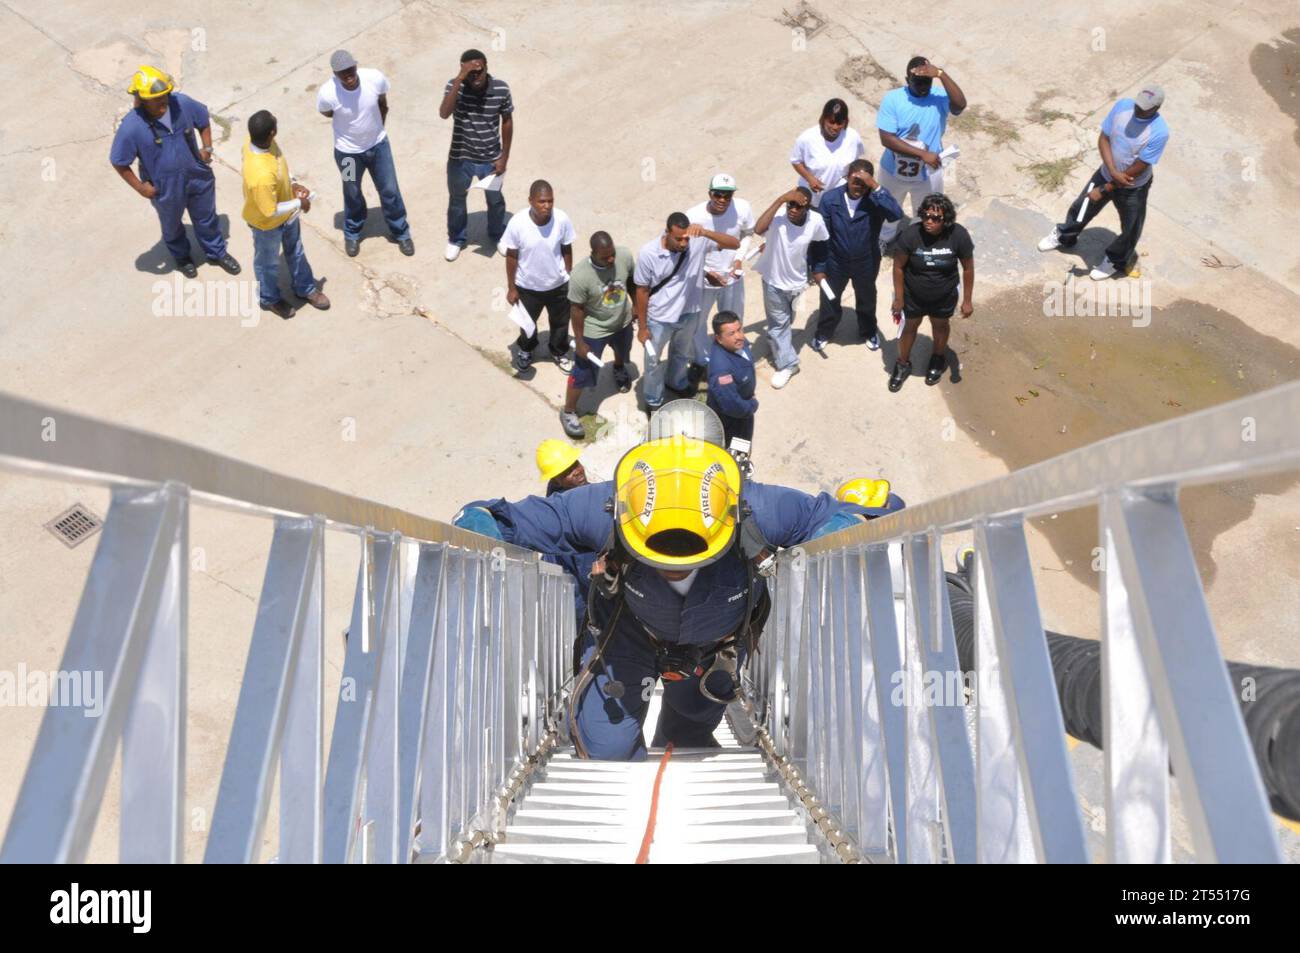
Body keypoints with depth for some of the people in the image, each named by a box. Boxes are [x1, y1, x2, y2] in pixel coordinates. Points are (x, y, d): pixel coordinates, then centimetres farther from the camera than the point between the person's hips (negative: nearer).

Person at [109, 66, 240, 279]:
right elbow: (119, 162, -16)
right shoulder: (131, 127, -28)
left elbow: (203, 121, 4)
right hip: (165, 188, -2)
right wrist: (140, 187, -14)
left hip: (198, 177, 3)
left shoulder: (182, 103, -19)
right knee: (172, 226, 24)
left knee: (206, 219, 24)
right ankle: (182, 257, 52)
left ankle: (217, 252, 50)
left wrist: (207, 147, -5)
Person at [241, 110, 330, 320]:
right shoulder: (261, 175, -45)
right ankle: (270, 298, 48)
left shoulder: (256, 141, -21)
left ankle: (305, 288, 53)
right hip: (267, 223, -7)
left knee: (296, 251, 28)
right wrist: (298, 204, -19)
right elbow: (270, 211, -32)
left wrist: (292, 184, -7)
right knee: (268, 262, 21)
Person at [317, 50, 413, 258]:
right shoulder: (327, 93, -30)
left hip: (378, 145, 2)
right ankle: (352, 233, 45)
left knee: (390, 191, 15)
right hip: (348, 151, -1)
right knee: (352, 194, 19)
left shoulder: (376, 78, -25)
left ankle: (401, 232, 39)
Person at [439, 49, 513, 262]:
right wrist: (460, 78, -40)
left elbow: (507, 121, -2)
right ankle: (456, 239, 46)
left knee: (495, 200, 22)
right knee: (457, 200, 20)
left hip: (491, 160, 1)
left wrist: (504, 156, -2)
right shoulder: (455, 85, -19)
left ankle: (498, 236, 50)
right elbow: (443, 114, -36)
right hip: (460, 159, 0)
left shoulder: (501, 88, -16)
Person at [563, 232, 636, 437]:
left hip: (622, 321, 5)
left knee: (623, 351, 35)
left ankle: (619, 369, 70)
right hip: (594, 330, -5)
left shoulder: (624, 256, -23)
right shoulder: (581, 275, -35)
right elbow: (576, 309, -23)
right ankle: (568, 412, 26)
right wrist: (580, 341, -16)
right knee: (583, 373, 5)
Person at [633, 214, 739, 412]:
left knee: (683, 354, 30)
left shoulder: (697, 241, -20)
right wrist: (642, 327, -8)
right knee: (653, 362, 17)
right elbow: (642, 290, -15)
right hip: (659, 319, -3)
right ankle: (653, 401, 42)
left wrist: (706, 232, -40)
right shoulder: (648, 253, -25)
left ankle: (678, 383, 60)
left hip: (688, 313, 3)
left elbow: (735, 244, -24)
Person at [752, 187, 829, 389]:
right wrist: (780, 200, -48)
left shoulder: (816, 221, -20)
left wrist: (819, 269, 7)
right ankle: (787, 363, 29)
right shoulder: (778, 216, -28)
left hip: (797, 281, 3)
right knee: (778, 323, 11)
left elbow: (822, 242, 1)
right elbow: (758, 229, -49)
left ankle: (776, 342, 55)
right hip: (774, 281, -2)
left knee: (787, 321, 27)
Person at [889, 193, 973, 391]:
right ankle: (903, 364, 46)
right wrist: (898, 298, -9)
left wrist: (967, 300, -6)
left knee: (940, 325, 26)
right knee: (910, 327, 21)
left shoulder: (958, 235, -25)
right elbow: (898, 266, -15)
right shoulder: (910, 234, -28)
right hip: (913, 295, -1)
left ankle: (938, 360, 54)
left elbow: (968, 268, -11)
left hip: (945, 296, 1)